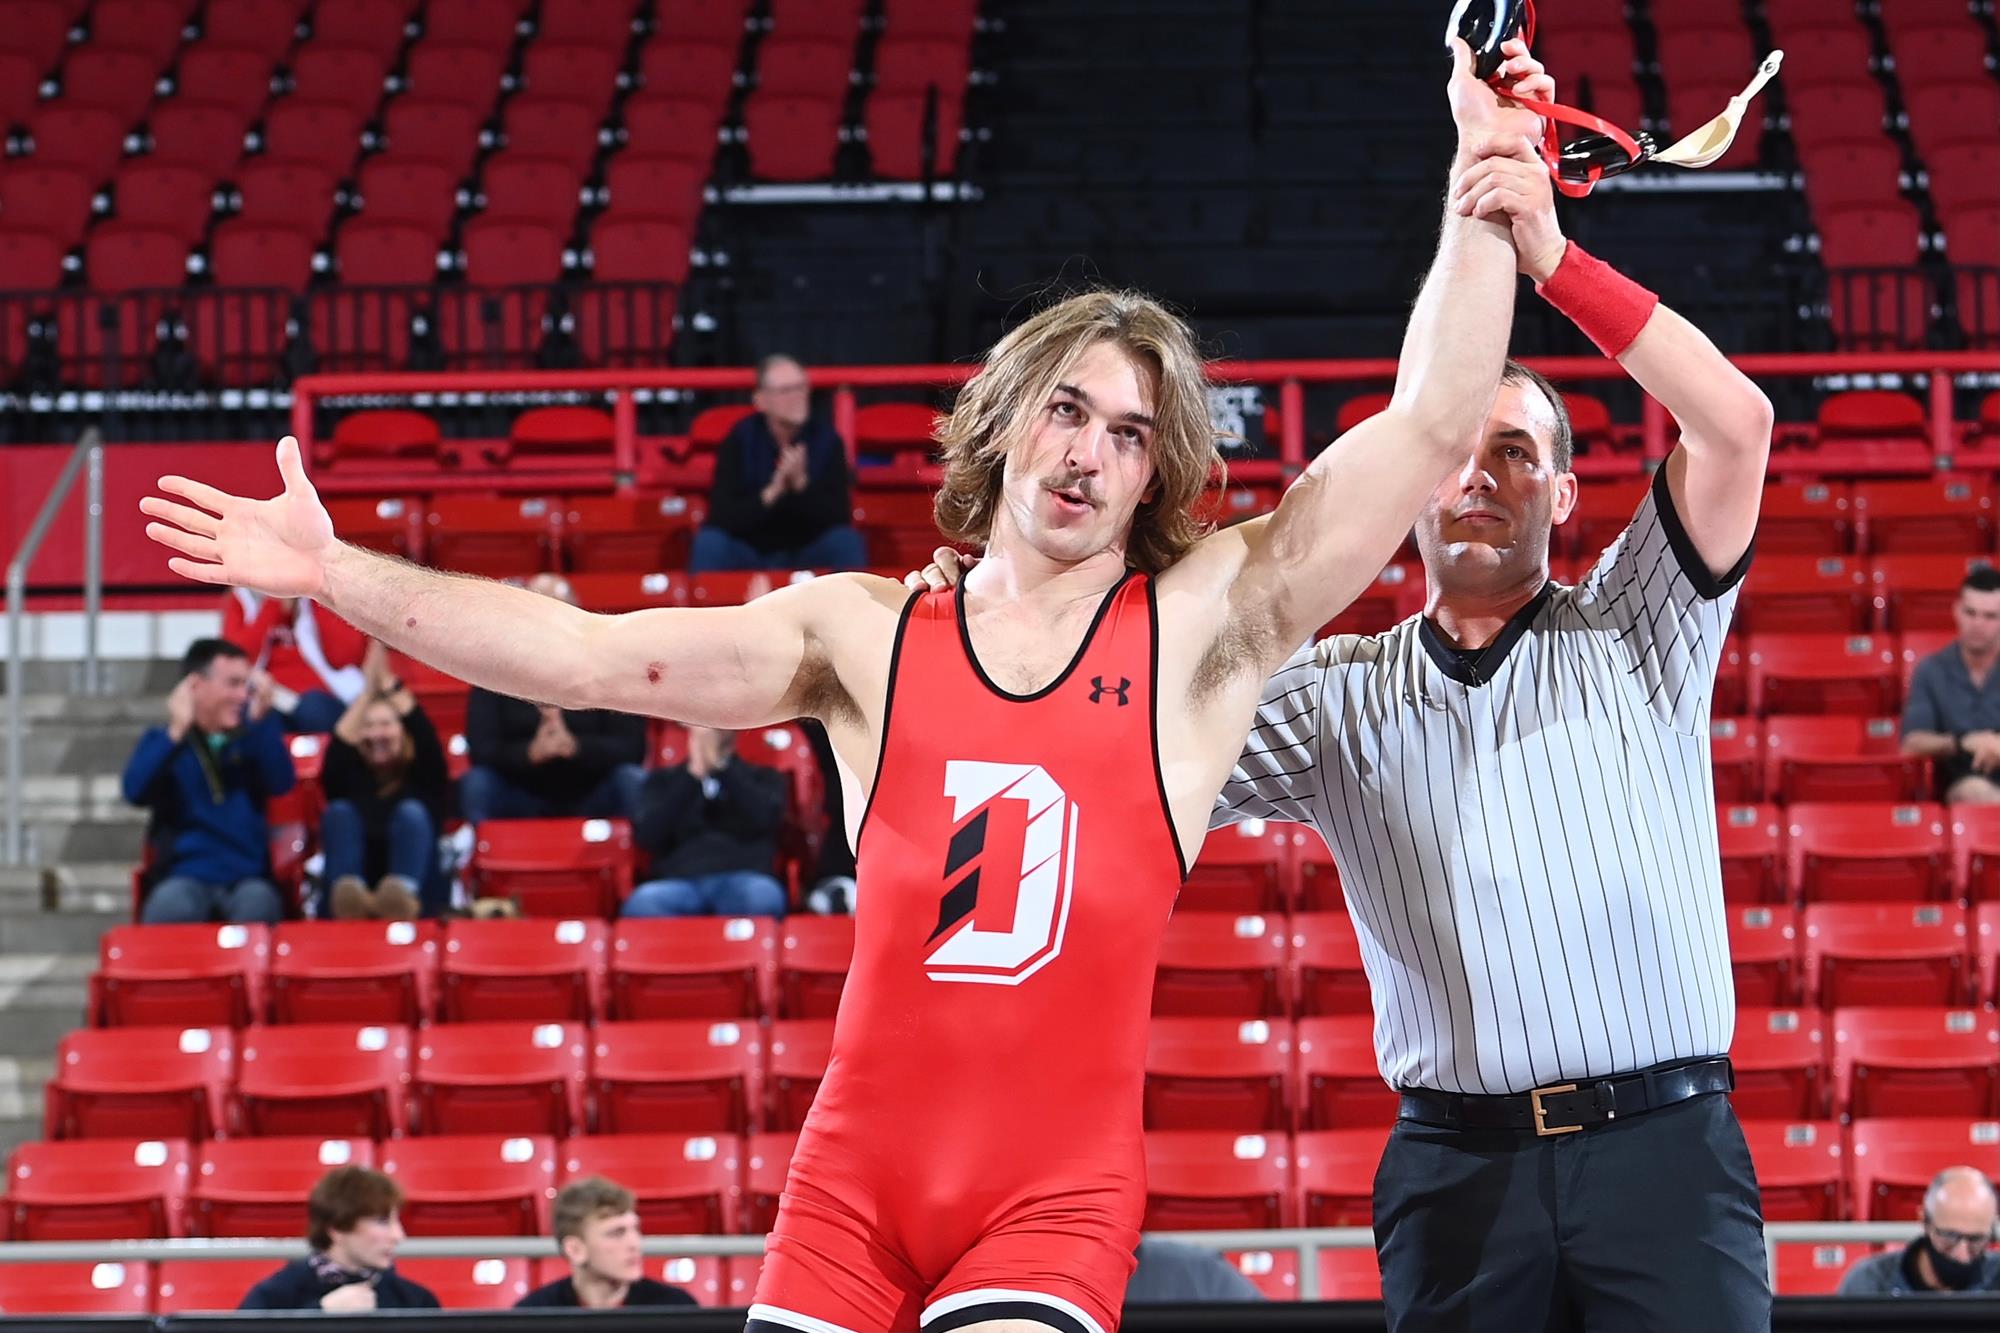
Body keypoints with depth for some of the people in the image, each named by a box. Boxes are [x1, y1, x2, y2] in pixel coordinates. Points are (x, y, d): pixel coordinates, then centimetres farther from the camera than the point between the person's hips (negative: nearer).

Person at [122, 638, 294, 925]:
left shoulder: (252, 737, 16)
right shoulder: (162, 740, 11)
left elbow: (281, 783, -3)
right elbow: (135, 791, -8)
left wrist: (262, 721, -12)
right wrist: (176, 733, -15)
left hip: (247, 877, 1)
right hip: (185, 876, -1)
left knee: (258, 903, -35)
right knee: (171, 906, -37)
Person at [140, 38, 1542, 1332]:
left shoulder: (1199, 630, 4)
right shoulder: (863, 633, 9)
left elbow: (1430, 425, 0)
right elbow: (588, 655, 5)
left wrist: (1483, 177, -4)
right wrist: (336, 575, -1)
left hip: (1055, 1202, -2)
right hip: (852, 1179, 2)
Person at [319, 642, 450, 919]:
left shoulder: (422, 777, 20)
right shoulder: (352, 776, 21)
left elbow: (427, 739, 0)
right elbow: (334, 759, -2)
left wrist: (389, 684, -9)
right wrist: (368, 692, -10)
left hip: (419, 894, -1)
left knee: (410, 812, -22)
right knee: (340, 811, -19)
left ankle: (404, 893, -55)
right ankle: (349, 891, -53)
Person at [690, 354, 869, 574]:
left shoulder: (826, 440, -7)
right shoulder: (739, 441, -10)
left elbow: (840, 517, -13)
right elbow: (722, 516, -19)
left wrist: (802, 483, -29)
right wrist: (771, 493, -33)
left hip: (809, 553, 1)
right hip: (747, 551, -1)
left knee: (846, 542, -26)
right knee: (709, 544, -28)